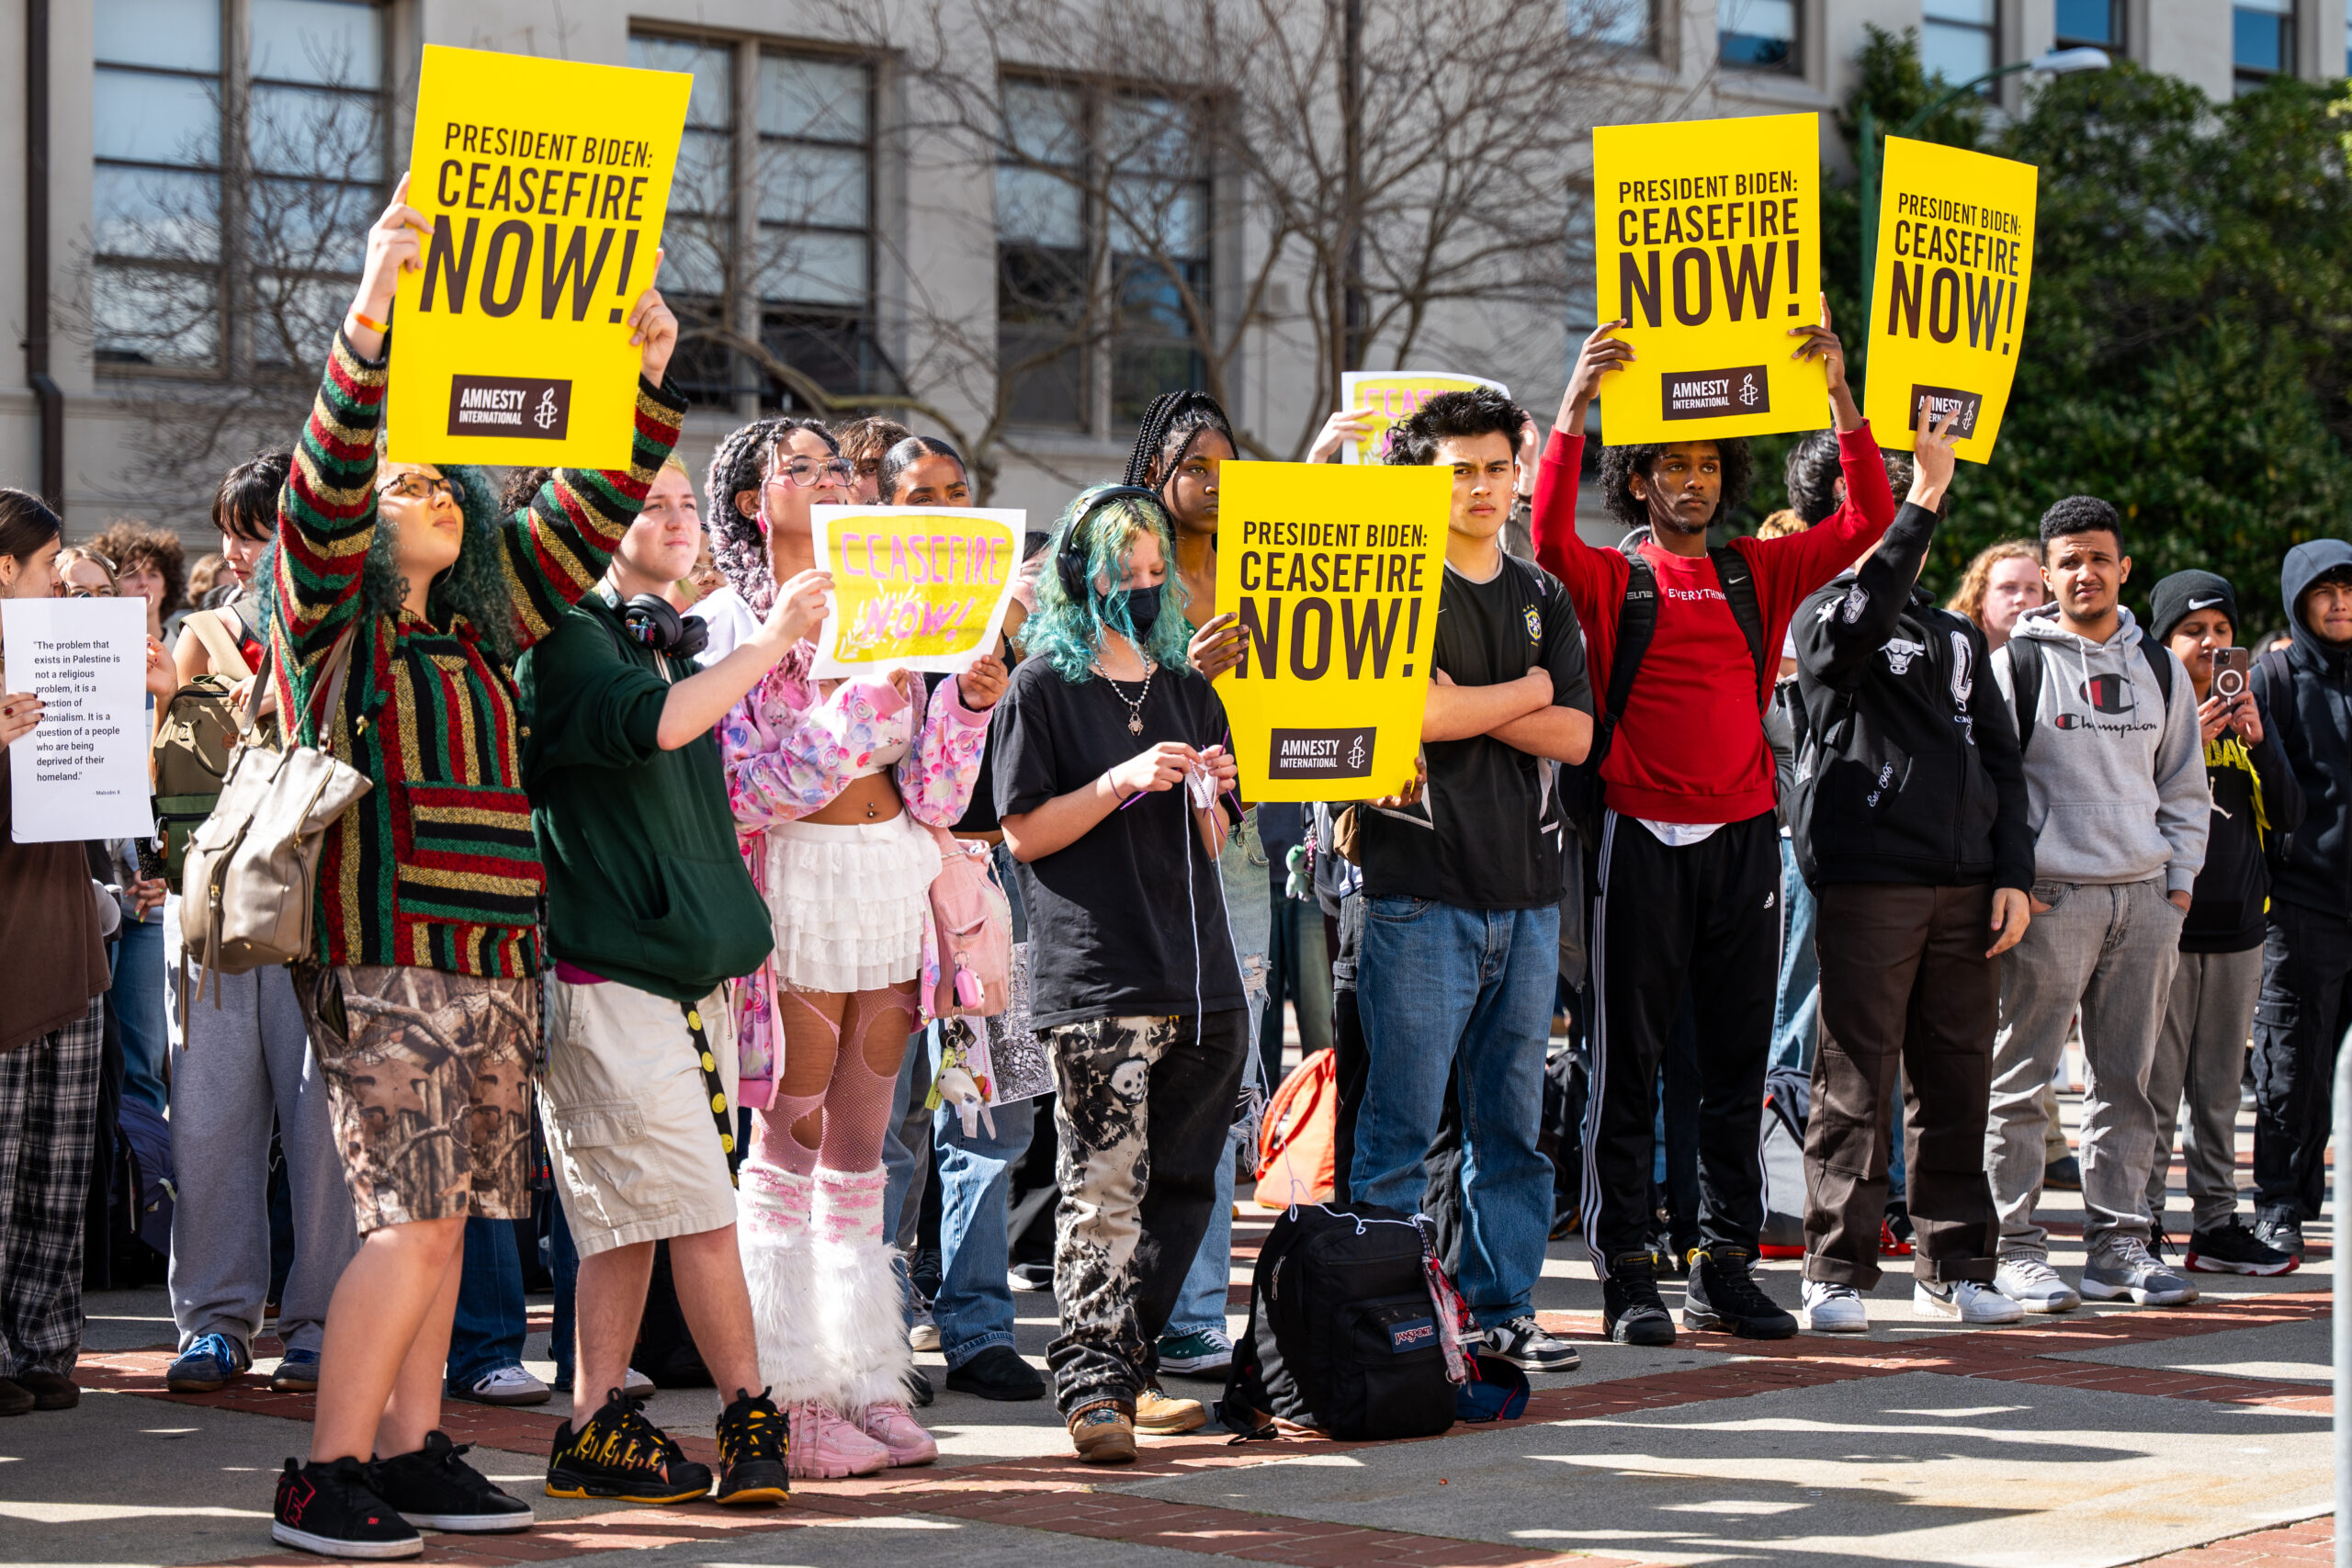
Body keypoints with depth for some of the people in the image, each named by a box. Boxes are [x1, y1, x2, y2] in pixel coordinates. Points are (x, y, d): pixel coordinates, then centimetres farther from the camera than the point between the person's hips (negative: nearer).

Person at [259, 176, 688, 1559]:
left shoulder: (485, 623, 17)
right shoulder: (331, 618, 0)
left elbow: (585, 519, 19)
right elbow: (325, 484, -16)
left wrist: (645, 380, 7)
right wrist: (370, 323, -29)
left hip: (496, 960, 7)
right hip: (385, 958, -7)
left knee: (444, 1218, 8)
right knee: (412, 1219, -11)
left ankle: (411, 1448, 14)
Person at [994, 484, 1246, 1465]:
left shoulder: (1188, 691, 19)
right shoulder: (1043, 687, 2)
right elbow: (1024, 833, -4)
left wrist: (1210, 796, 1)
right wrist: (1123, 783, -14)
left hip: (1199, 972, 6)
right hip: (1094, 978, -6)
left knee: (1181, 1184, 7)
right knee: (1104, 1186, -13)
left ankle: (1130, 1371, 16)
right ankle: (1092, 1384, -12)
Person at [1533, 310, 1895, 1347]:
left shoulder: (1759, 574, 11)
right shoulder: (1611, 578, 1)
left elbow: (1866, 521, 2)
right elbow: (1549, 535, -19)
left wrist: (1838, 393, -9)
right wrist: (1576, 403, -27)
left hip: (1744, 835, 4)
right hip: (1642, 841, -4)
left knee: (1737, 1064, 8)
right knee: (1628, 1063, 0)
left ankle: (1727, 1269, 14)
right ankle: (1626, 1274, 3)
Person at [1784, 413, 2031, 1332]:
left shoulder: (1955, 635, 22)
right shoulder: (1826, 616, 3)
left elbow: (1999, 760, 19)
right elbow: (1862, 621, -23)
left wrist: (2013, 874, 8)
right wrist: (1924, 499, -24)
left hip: (1964, 883, 6)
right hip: (1867, 879, -6)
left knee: (1956, 1081, 8)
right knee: (1857, 1080, -5)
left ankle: (1953, 1266, 15)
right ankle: (1837, 1274, -1)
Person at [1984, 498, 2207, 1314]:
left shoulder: (2159, 668, 14)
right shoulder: (2016, 663, -1)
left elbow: (2184, 786, 19)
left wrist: (2180, 880, 9)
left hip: (2144, 901, 5)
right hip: (2049, 899, -4)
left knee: (2127, 1081, 7)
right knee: (2020, 1080, -4)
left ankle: (2118, 1243, 13)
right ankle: (2016, 1249, 1)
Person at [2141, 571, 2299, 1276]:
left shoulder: (2250, 708, 13)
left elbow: (2289, 814, 8)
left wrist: (2259, 743, -7)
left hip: (2237, 925, 5)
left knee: (2220, 1088, 10)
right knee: (2154, 1086, -5)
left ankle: (2216, 1223, 15)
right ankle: (2141, 1225, 1)